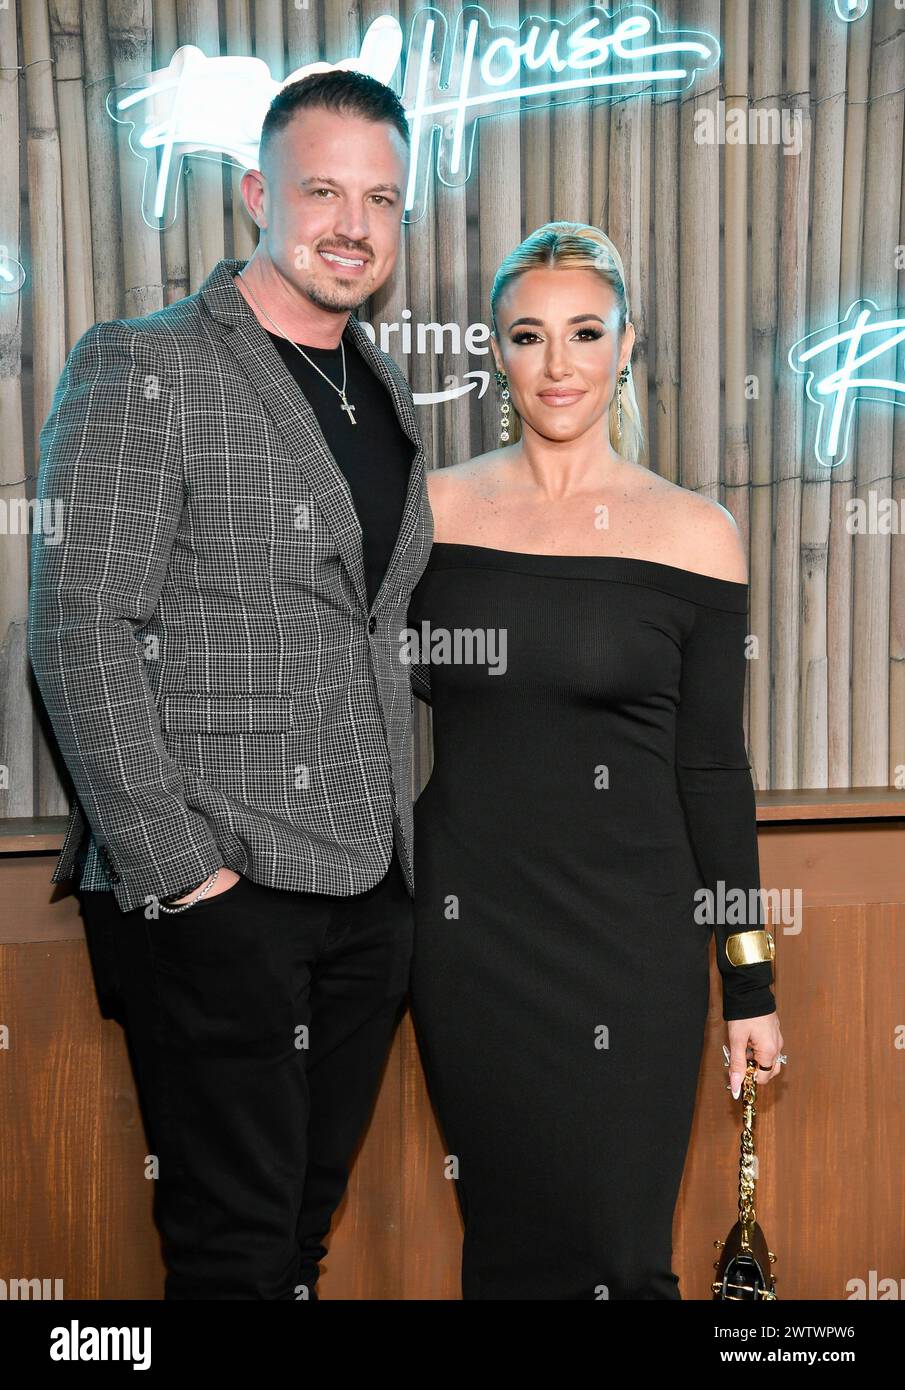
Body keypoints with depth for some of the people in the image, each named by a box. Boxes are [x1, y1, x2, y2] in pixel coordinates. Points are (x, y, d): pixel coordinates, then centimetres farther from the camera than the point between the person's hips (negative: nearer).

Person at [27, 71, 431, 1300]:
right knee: (235, 1247, 3)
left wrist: (396, 841, 12)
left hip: (369, 886, 7)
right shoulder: (142, 370, -7)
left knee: (304, 1232, 16)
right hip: (219, 896, -6)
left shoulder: (385, 390, 15)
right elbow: (80, 637, -13)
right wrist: (175, 866, -16)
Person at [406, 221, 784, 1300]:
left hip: (628, 930, -1)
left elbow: (712, 767, 0)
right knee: (504, 1232, 13)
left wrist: (749, 981, 1)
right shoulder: (436, 507, 1)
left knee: (618, 1251, 4)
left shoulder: (693, 533, -3)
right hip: (467, 919, 2)